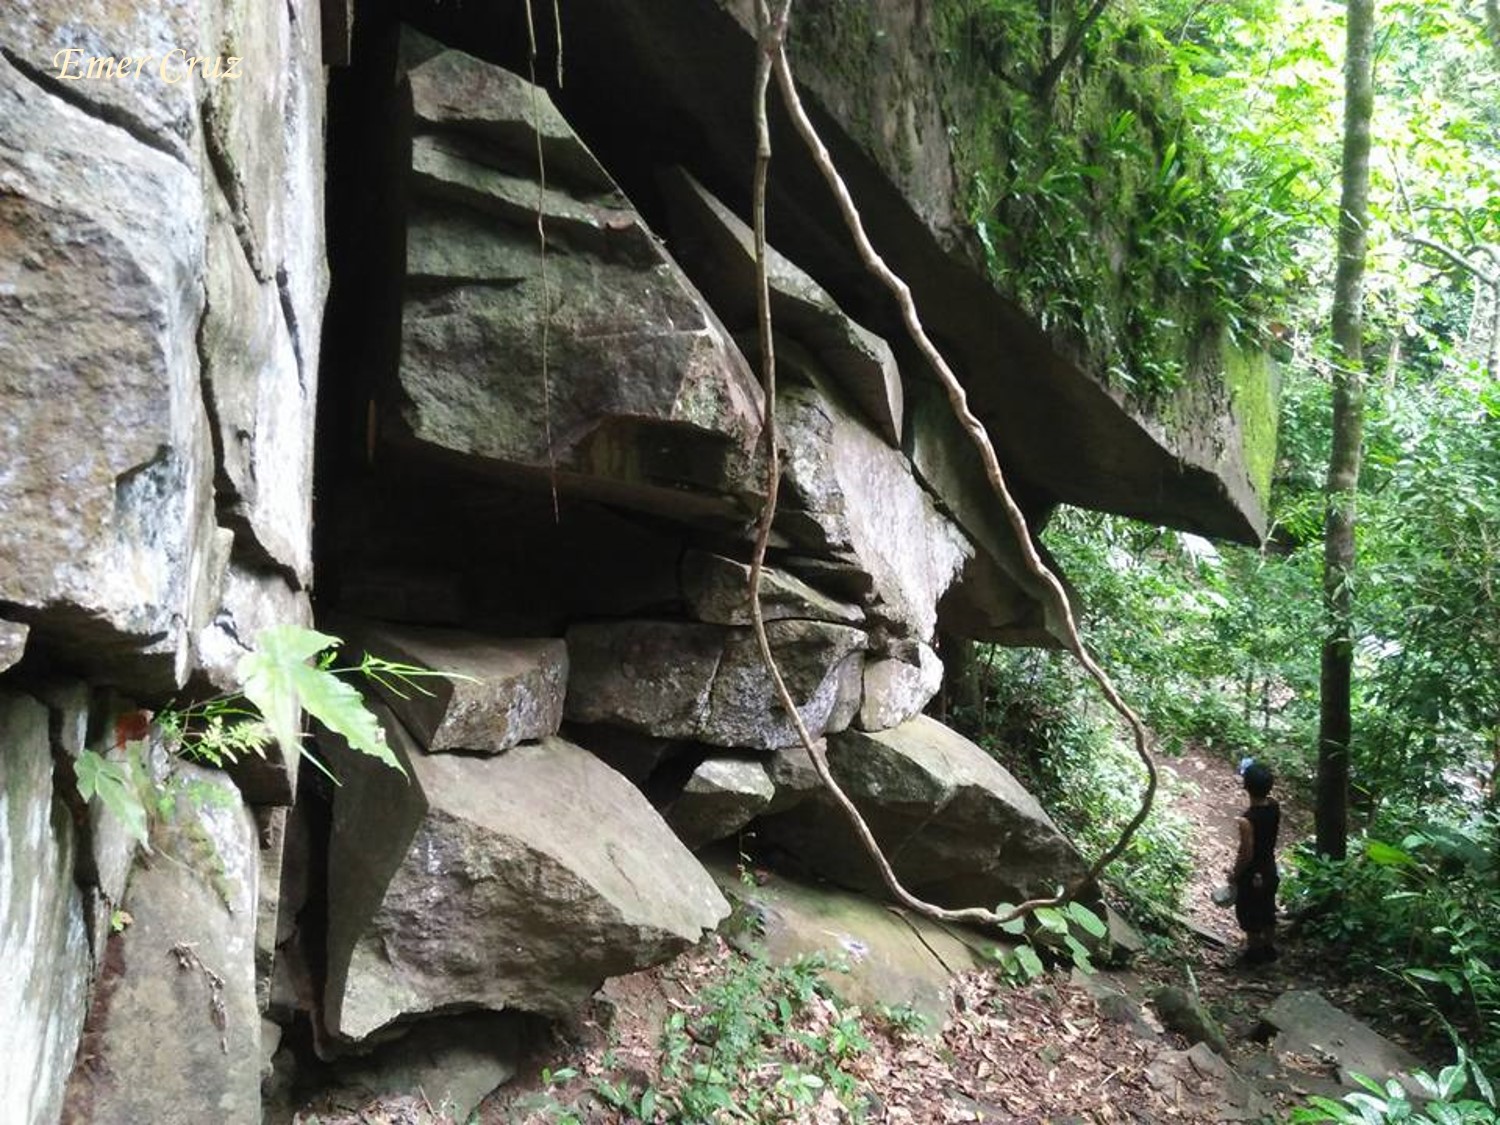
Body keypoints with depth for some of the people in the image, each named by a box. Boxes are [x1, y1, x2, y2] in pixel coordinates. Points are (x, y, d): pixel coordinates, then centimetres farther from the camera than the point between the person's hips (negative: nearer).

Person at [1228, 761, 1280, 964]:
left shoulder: (1246, 820, -34)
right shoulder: (1274, 806, -14)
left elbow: (1246, 855, -27)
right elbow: (1264, 796, 13)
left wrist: (1234, 874, -10)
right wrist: (1254, 774, 1)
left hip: (1252, 875, -6)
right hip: (1270, 870, 6)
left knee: (1250, 915, 17)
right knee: (1267, 911, 26)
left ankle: (1255, 954, 34)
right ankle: (1269, 948, 44)